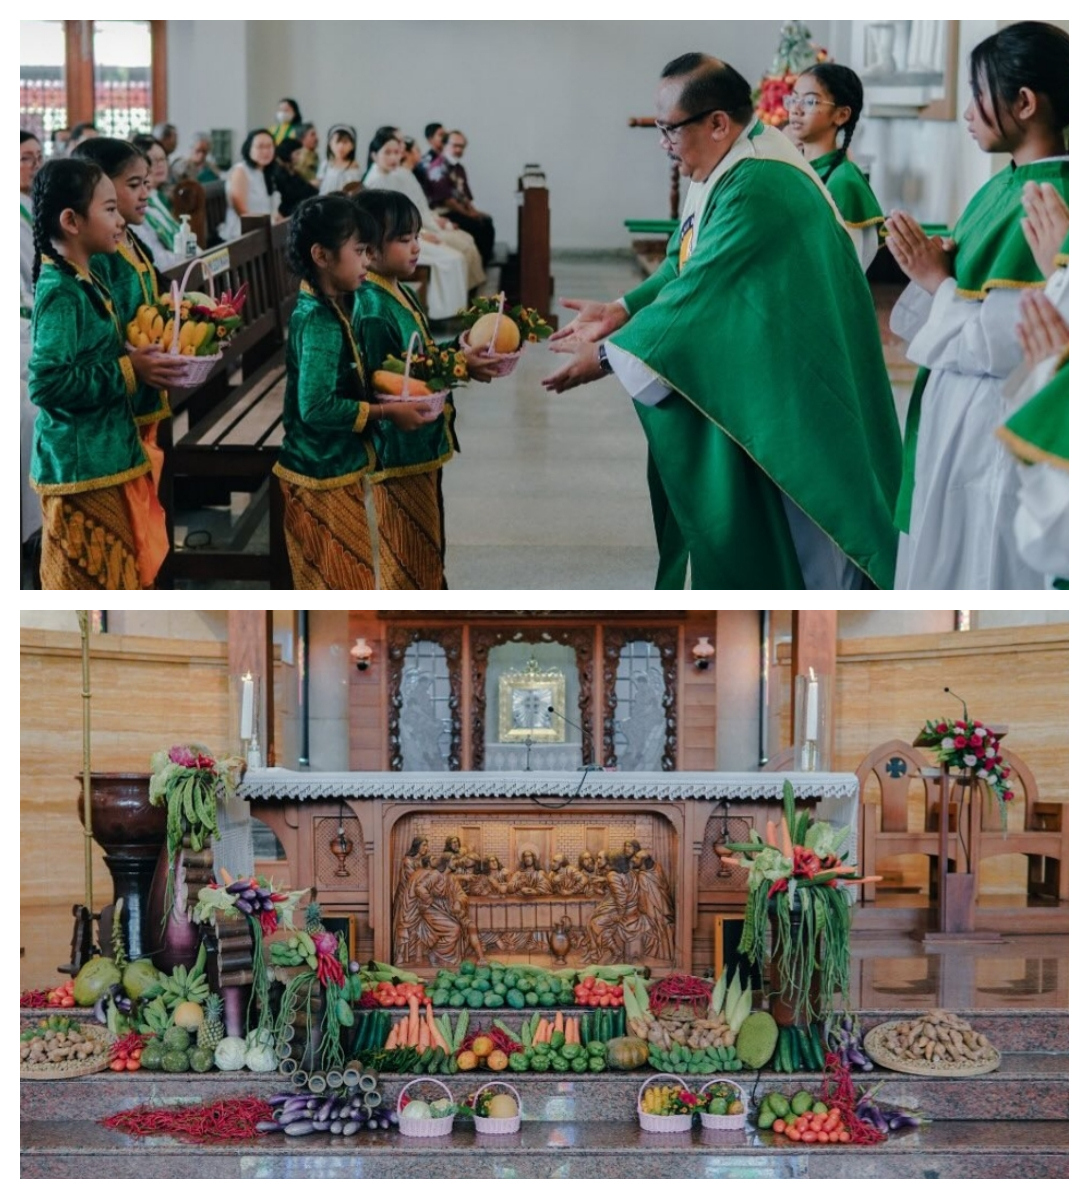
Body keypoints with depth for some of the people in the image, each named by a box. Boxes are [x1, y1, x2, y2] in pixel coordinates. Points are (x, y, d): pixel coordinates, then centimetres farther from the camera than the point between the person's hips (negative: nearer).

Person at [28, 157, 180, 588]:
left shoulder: (83, 283, 10)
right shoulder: (61, 293, -20)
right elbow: (48, 382, -28)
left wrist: (136, 361, 4)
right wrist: (128, 371, -20)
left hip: (106, 459, 10)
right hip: (81, 468, -10)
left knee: (116, 579, 17)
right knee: (89, 585, -1)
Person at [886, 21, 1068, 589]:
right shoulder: (1000, 189, 8)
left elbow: (1002, 345, -23)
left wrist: (935, 280, -11)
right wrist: (934, 269, -4)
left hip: (1000, 430, -10)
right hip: (956, 416, 10)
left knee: (983, 573, 1)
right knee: (947, 565, 17)